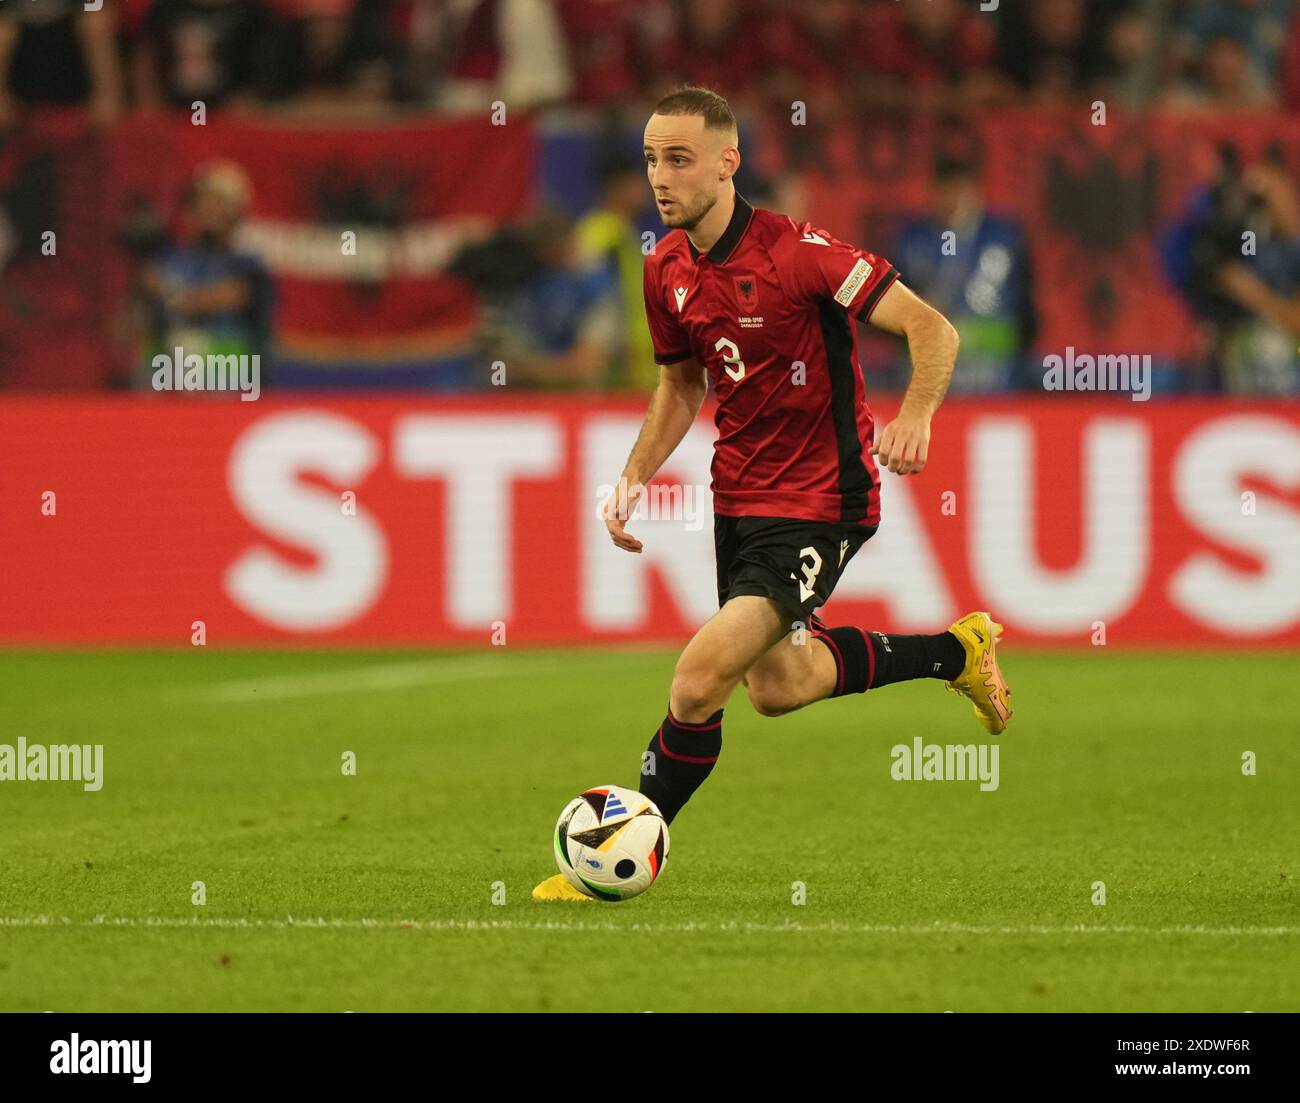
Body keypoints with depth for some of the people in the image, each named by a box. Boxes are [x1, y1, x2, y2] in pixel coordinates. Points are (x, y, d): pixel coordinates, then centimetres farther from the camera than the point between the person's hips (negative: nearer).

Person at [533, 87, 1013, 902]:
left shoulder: (797, 253, -22)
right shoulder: (667, 269, 1)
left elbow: (932, 329, -21)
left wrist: (915, 417, -38)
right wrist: (635, 479, 4)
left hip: (819, 504, -8)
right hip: (740, 493, 8)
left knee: (701, 680, -17)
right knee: (778, 687, 21)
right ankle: (956, 651, 40)